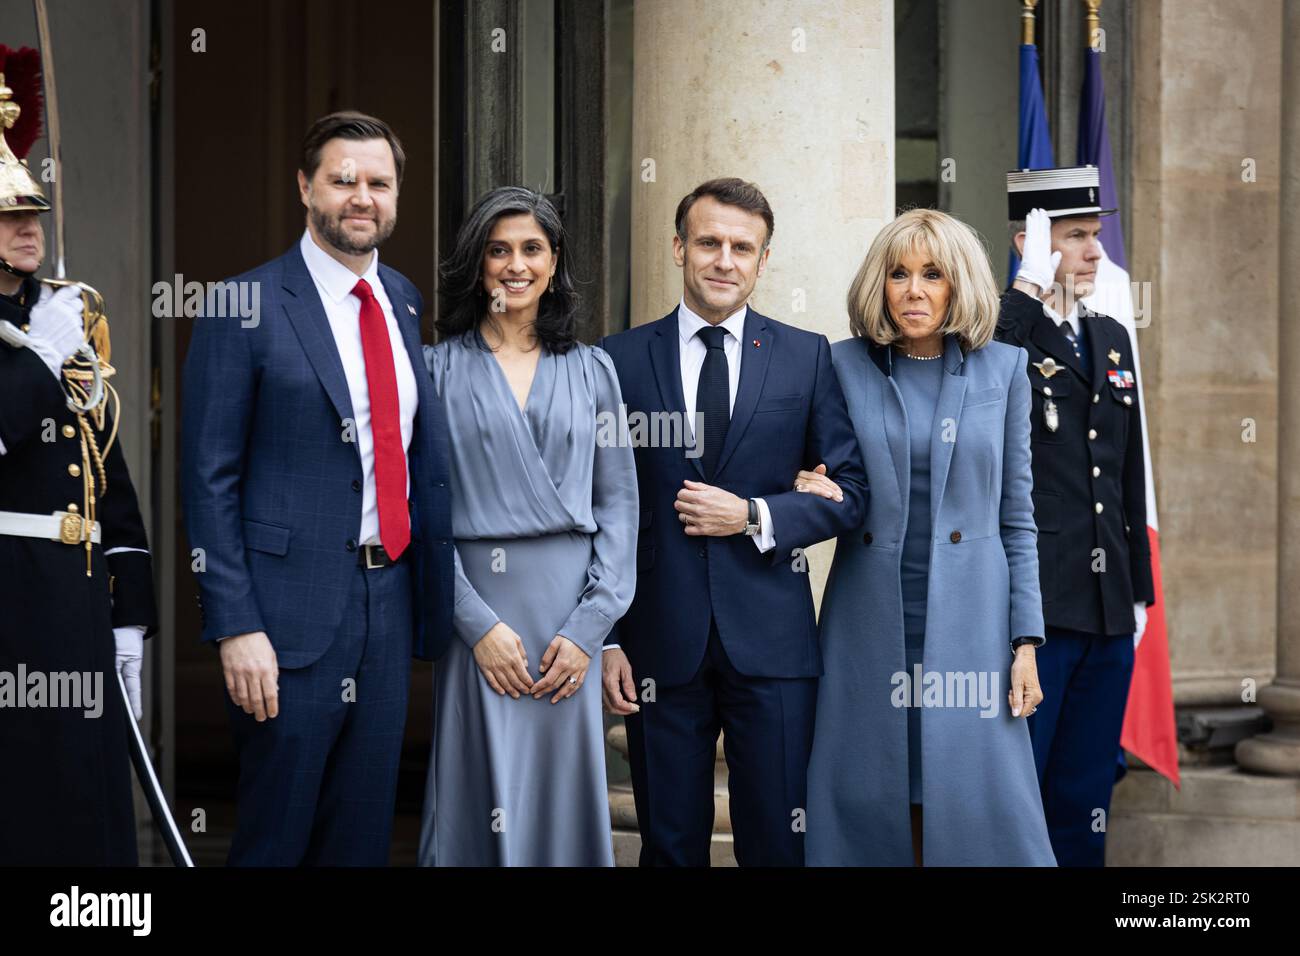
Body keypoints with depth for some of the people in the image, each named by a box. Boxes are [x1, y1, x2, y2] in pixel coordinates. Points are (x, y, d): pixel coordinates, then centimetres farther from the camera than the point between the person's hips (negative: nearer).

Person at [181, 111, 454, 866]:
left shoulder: (403, 302, 11)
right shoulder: (245, 309, -8)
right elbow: (209, 480, -9)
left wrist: (434, 602, 9)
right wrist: (236, 627, -15)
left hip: (390, 599, 6)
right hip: (292, 605, -6)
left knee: (364, 834, 14)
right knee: (278, 835, 5)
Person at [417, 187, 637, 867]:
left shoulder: (592, 370, 10)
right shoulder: (438, 369, 4)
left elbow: (618, 502, 6)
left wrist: (589, 627, -5)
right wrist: (478, 623, -10)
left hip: (570, 612, 2)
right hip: (477, 610, -2)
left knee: (565, 798, 5)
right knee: (478, 805, 1)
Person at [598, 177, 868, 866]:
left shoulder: (807, 357, 5)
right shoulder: (620, 361, 4)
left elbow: (851, 492, 5)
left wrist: (754, 517, -10)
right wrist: (605, 638, -1)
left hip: (771, 639, 0)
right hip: (660, 645, 0)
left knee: (779, 846, 4)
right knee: (671, 847, 10)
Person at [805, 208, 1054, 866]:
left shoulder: (1001, 370, 5)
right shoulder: (843, 367, 4)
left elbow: (1015, 518, 6)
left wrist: (1025, 643, 1)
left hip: (968, 626, 0)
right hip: (869, 627, 0)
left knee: (977, 813, -2)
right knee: (869, 809, 4)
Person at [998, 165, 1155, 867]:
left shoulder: (1112, 338, 15)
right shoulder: (999, 335, -6)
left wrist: (1139, 590, 17)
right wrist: (1032, 286, -26)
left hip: (1107, 611, 7)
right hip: (1029, 605, -7)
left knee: (1085, 797, 14)